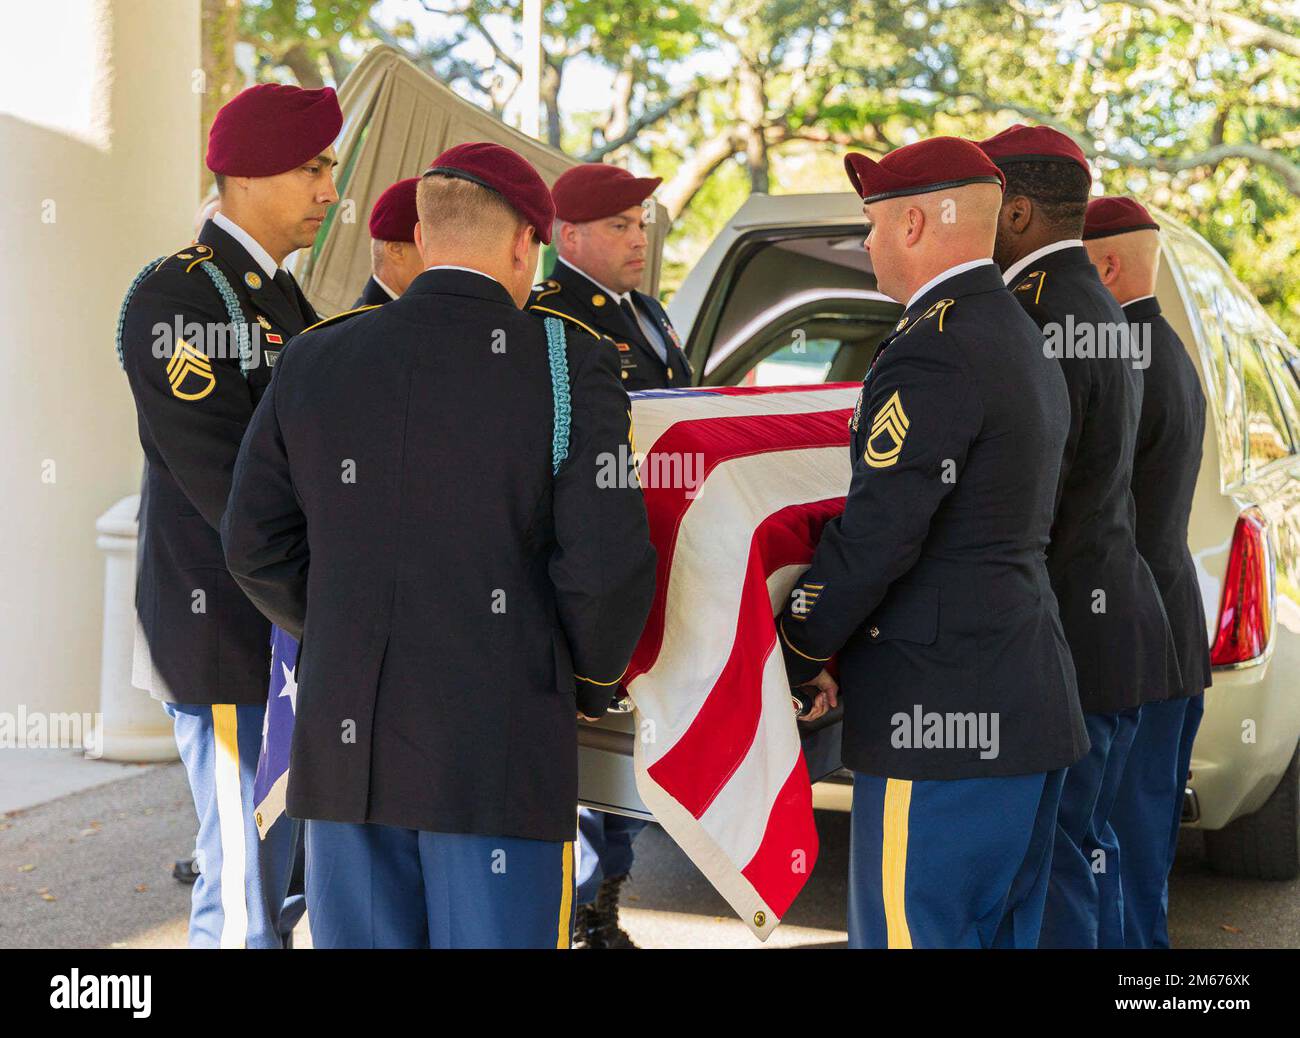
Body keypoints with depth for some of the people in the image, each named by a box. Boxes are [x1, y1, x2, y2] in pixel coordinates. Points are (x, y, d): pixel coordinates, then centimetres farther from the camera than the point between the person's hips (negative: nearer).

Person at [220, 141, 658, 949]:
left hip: (344, 749, 4)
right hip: (499, 755, -4)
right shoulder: (568, 366, -7)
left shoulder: (314, 362, 5)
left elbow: (257, 548, 8)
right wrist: (591, 684, 6)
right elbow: (608, 566, -12)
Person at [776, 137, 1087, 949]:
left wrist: (798, 656, -5)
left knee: (909, 931, -4)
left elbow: (876, 535, -20)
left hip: (945, 717, -10)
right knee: (1003, 931, 16)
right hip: (1031, 707, 10)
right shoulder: (1023, 343, 17)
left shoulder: (932, 352, -15)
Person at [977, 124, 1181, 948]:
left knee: (1053, 860, -5)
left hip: (1063, 637, -10)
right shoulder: (1100, 311, 16)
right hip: (1114, 624, 10)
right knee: (1087, 847, 18)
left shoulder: (1039, 321, -17)